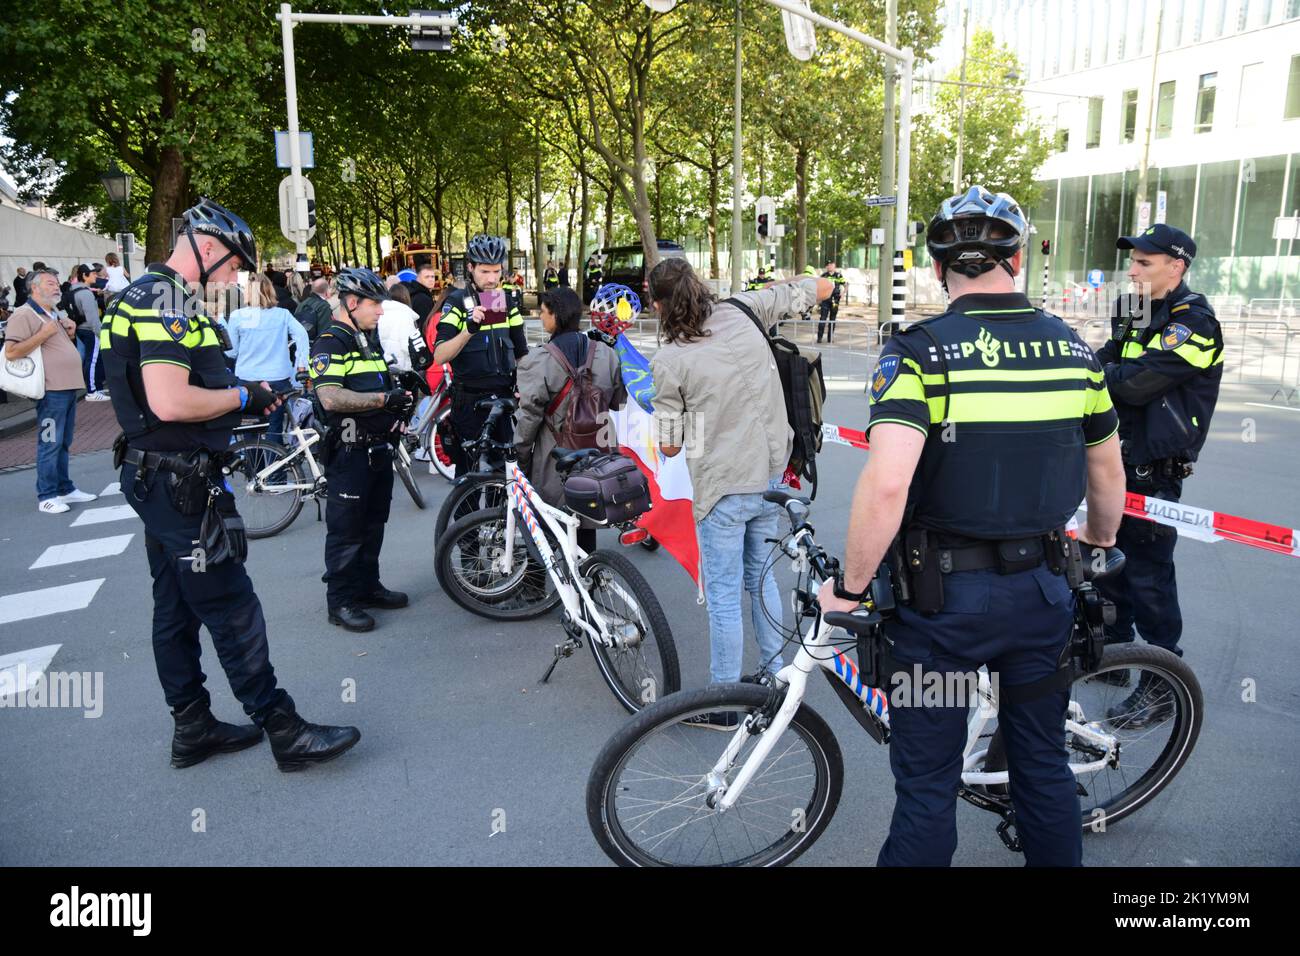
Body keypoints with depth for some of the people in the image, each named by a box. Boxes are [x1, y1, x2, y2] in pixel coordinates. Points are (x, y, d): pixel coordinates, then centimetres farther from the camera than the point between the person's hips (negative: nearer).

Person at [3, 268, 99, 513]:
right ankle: (46, 497, 0)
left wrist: (70, 334, 11)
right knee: (50, 444, -6)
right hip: (52, 391, -9)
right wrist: (43, 334, -19)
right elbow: (11, 352, -18)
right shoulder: (24, 315, -9)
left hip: (69, 387, 9)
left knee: (63, 443, 15)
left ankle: (65, 490, 22)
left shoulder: (57, 315, 19)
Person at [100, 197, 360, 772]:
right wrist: (242, 396, -13)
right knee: (233, 609, -5)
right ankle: (286, 733, 3)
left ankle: (193, 727, 27)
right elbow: (170, 402, -29)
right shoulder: (166, 299, -18)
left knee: (176, 608, 15)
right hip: (178, 480, -11)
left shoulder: (145, 294, 16)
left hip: (157, 477, 11)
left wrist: (239, 401, 10)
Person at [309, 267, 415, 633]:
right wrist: (384, 398, -30)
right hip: (350, 452, -9)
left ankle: (367, 586, 29)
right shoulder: (331, 343, -13)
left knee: (374, 523, 17)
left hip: (379, 449, 9)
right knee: (346, 529, -1)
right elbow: (330, 397, -28)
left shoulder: (368, 341, 17)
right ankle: (340, 601, 8)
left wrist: (400, 396, 8)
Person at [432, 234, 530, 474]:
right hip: (470, 402, -4)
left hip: (504, 399, 4)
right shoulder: (457, 301, -6)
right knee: (469, 473, 2)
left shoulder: (507, 301, 8)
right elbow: (439, 356, -17)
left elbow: (520, 352, 17)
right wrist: (469, 329, -30)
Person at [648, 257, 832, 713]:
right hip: (772, 476, 6)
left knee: (723, 596, 5)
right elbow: (821, 287, 7)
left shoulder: (668, 361, -14)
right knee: (762, 577, 22)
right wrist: (775, 288, 22)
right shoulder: (742, 311, -3)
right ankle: (774, 677, 34)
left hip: (722, 489, -6)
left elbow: (670, 446, -7)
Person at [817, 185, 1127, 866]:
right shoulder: (1073, 349, 1)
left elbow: (886, 485, -27)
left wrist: (849, 588, -14)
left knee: (927, 785, 10)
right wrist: (1100, 544, 32)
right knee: (1043, 764, 22)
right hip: (1041, 592, 5)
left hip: (943, 598, -4)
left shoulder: (919, 352, -15)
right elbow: (1108, 477, 13)